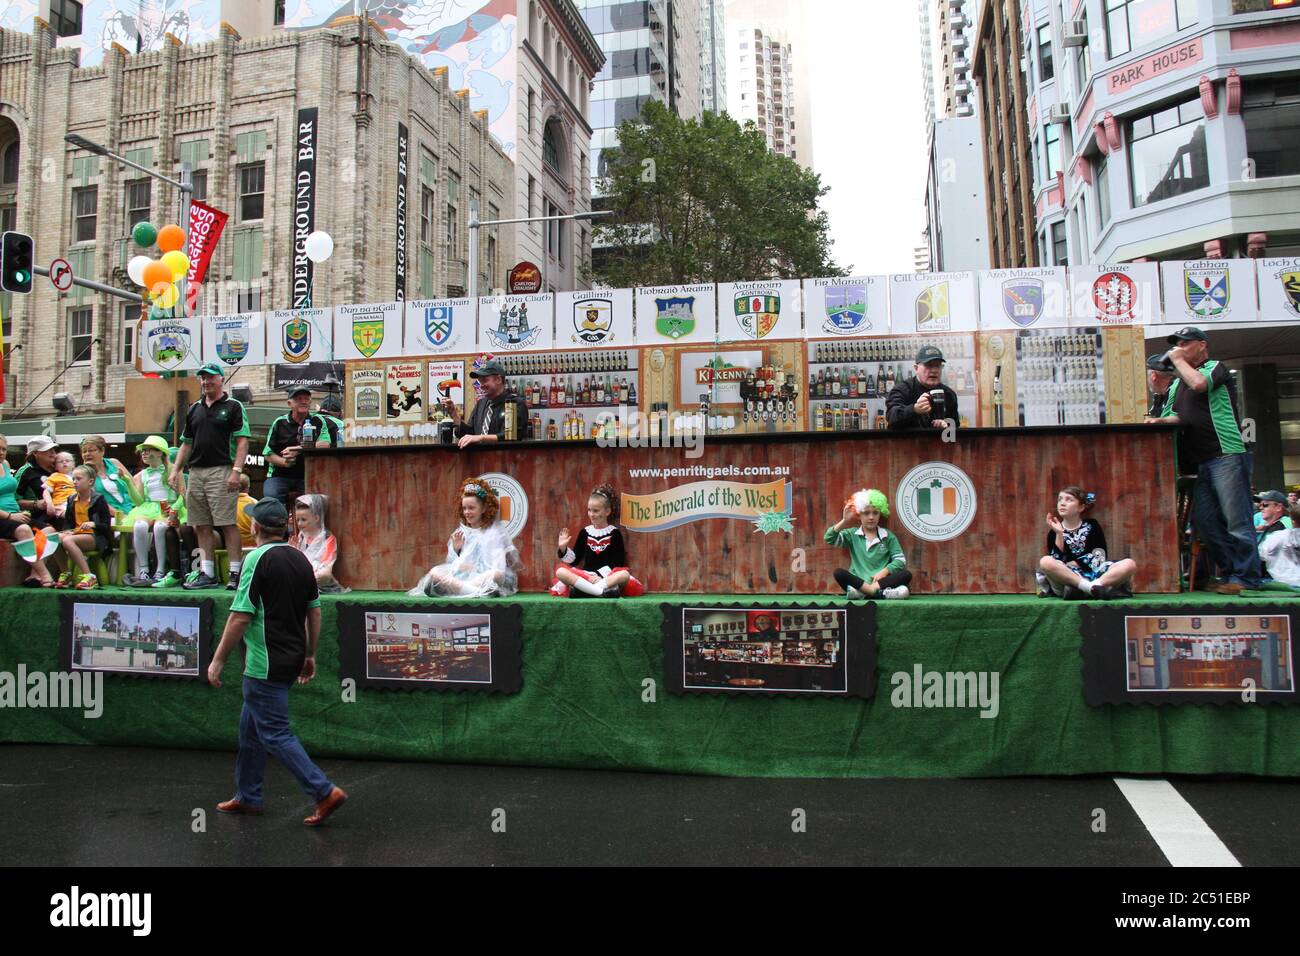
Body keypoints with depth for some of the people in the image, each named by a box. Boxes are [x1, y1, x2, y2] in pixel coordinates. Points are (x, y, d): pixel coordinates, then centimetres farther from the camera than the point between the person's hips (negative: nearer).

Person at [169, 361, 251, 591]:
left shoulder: (233, 406, 1)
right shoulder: (194, 409, 19)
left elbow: (242, 442, -7)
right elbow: (186, 443, 23)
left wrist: (236, 471, -16)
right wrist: (176, 470, 13)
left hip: (221, 471, -6)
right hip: (195, 472, 7)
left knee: (227, 524, -8)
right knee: (202, 526, 6)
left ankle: (235, 573, -5)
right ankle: (207, 574, 11)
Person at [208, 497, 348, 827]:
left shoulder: (258, 559, -15)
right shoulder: (300, 560, 8)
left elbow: (240, 616, -17)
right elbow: (314, 612, 12)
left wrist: (217, 660, -8)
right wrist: (310, 655, 19)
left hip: (265, 665, -8)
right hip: (291, 660, 8)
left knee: (275, 733, -3)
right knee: (251, 728, 21)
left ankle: (325, 791, -7)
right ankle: (248, 797, 30)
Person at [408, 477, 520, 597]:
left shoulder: (495, 531, 5)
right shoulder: (460, 533, 17)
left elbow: (498, 568, -4)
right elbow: (451, 564, 14)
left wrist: (475, 568, -15)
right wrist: (455, 550, -2)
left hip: (484, 577, -4)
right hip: (460, 576, 4)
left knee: (497, 574, -36)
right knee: (434, 572, -23)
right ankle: (477, 592, -38)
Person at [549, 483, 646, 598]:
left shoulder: (615, 533, 2)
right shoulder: (585, 532, 10)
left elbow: (618, 563, -4)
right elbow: (574, 560, 11)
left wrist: (601, 576, -15)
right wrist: (563, 548, -5)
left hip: (608, 576, -2)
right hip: (586, 576, 2)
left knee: (624, 574, -35)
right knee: (560, 571, -26)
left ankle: (582, 588, -37)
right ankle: (603, 591, -38)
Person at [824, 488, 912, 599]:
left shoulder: (888, 536, 12)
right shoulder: (852, 534, 11)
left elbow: (900, 560, 4)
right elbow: (829, 539, -4)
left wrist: (884, 571, -13)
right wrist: (844, 521, -12)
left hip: (881, 581, 1)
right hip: (858, 582, -1)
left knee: (906, 574, -24)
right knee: (839, 573, -28)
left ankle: (861, 592, -33)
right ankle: (881, 592, -35)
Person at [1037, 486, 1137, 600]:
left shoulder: (1091, 525, 12)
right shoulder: (1054, 532, 9)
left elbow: (1100, 556, 3)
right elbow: (1057, 563, -5)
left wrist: (1075, 563, -6)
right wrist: (1059, 534, -11)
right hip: (1067, 579, -2)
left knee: (1130, 564, -21)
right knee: (1045, 562, -33)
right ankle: (1093, 588, -37)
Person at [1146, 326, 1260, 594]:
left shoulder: (1216, 368, 2)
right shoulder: (1177, 383, 22)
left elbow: (1199, 383, -20)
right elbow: (1179, 417, 17)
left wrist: (1179, 360, -4)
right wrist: (1161, 420, -5)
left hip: (1227, 455, -8)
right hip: (1201, 461, 8)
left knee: (1236, 520, -7)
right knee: (1204, 520, 4)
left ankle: (1245, 577, -4)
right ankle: (1229, 572, 11)